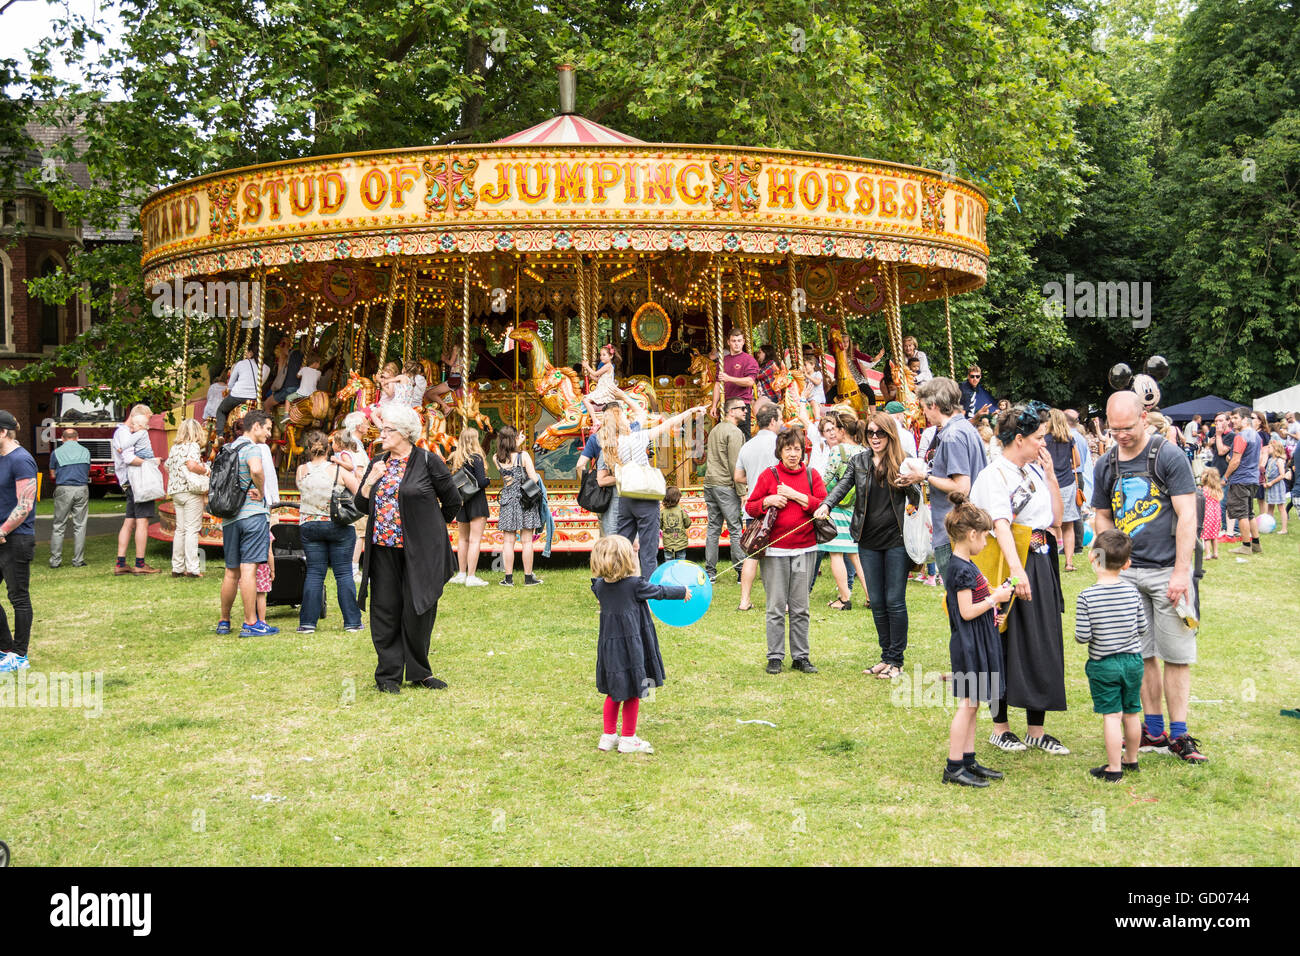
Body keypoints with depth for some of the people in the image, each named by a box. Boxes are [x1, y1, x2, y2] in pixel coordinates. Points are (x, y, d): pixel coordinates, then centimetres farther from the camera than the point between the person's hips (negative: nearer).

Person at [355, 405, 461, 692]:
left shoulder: (428, 461, -5)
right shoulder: (378, 464, 11)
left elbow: (452, 501, 2)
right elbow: (362, 505, 12)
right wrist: (370, 482, -5)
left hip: (419, 551, -4)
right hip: (383, 549, 4)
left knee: (418, 611, 0)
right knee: (385, 610, 4)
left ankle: (418, 672, 15)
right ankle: (388, 674, 13)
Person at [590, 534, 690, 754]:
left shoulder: (600, 586, -3)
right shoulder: (635, 585, -16)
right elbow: (659, 591, -2)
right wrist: (682, 592, 15)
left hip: (609, 644, 6)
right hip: (631, 645, -6)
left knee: (614, 693, 18)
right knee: (632, 693, 7)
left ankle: (608, 736, 23)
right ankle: (628, 739, 15)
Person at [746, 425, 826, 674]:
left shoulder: (811, 475, 7)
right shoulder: (768, 475, 3)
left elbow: (824, 505, -3)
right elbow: (750, 507, 4)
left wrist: (796, 495, -11)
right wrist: (768, 501, -14)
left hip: (804, 548, 2)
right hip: (775, 550, -2)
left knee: (800, 608, 7)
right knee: (776, 607, 1)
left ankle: (801, 656, 15)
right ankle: (775, 657, 10)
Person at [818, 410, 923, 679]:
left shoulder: (902, 462, 0)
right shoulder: (859, 462, 8)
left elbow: (916, 500, 0)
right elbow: (843, 486, 1)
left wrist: (911, 485, -23)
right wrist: (826, 505, -19)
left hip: (897, 541, -3)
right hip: (868, 541, 3)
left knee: (895, 601, -2)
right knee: (877, 602, 8)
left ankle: (897, 660, 7)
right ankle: (886, 656, 18)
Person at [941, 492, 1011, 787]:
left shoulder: (962, 565, 12)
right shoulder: (961, 569, -19)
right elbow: (967, 612, -21)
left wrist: (990, 609, 15)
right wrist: (995, 598, -13)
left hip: (977, 644, 10)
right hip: (969, 645, -10)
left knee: (972, 704, 13)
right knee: (968, 703, -5)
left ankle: (968, 761, 20)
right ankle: (954, 767, 0)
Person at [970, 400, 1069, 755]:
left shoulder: (1035, 470, 12)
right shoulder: (995, 474, -12)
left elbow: (1056, 518, 14)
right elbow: (1001, 525, -27)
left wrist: (1050, 474, 6)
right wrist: (1016, 569, -39)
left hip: (1042, 566, 7)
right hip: (1011, 566, -7)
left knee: (1043, 646, 8)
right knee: (1009, 647, 1)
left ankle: (1036, 730, 17)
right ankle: (1000, 728, 15)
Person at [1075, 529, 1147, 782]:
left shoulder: (1086, 596, -17)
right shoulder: (1132, 592, -6)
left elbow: (1082, 636, -16)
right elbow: (1142, 627, 2)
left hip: (1103, 664, -4)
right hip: (1133, 660, 4)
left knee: (1111, 715, 0)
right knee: (1131, 713, 16)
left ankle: (1114, 768, 4)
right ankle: (1131, 759, 32)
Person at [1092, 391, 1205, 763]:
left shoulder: (1169, 456, -6)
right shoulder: (1106, 465, 8)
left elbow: (1187, 516, -9)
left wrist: (1181, 572, -13)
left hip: (1167, 571, -4)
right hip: (1127, 572, 4)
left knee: (1176, 656, -1)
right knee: (1141, 655, 8)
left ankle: (1179, 735, 6)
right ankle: (1154, 731, 17)